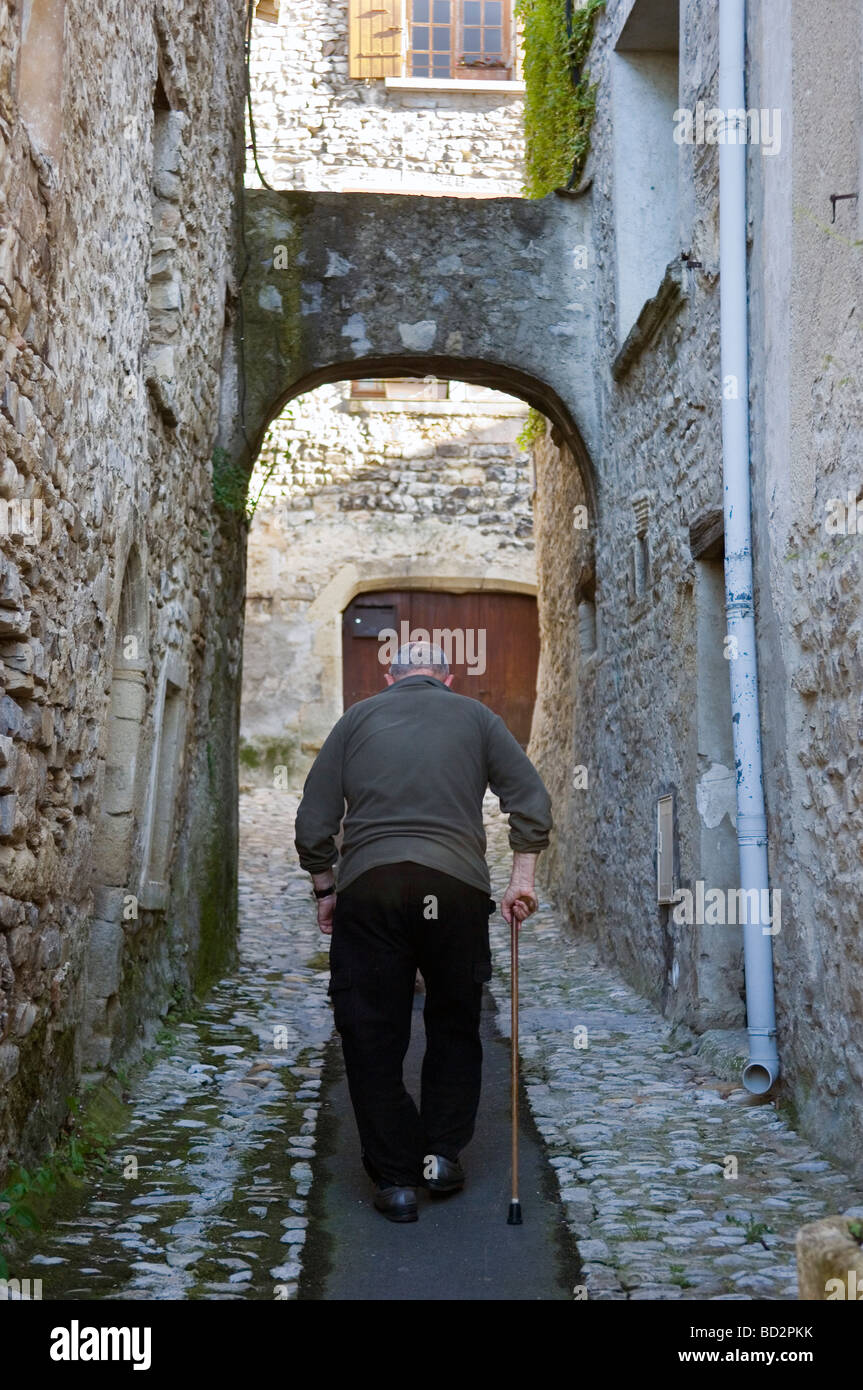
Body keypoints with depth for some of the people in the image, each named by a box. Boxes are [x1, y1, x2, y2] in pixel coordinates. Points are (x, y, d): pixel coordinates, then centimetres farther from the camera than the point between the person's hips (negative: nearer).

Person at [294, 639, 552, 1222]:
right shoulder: (475, 716, 15)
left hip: (367, 885, 0)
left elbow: (314, 819, 11)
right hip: (456, 884, 0)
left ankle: (394, 1178, 12)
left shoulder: (358, 717, 16)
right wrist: (522, 878, 8)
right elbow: (532, 801, 5)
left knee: (372, 1036, 8)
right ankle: (443, 1152, 17)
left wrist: (325, 889, 20)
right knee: (454, 1025, 19)